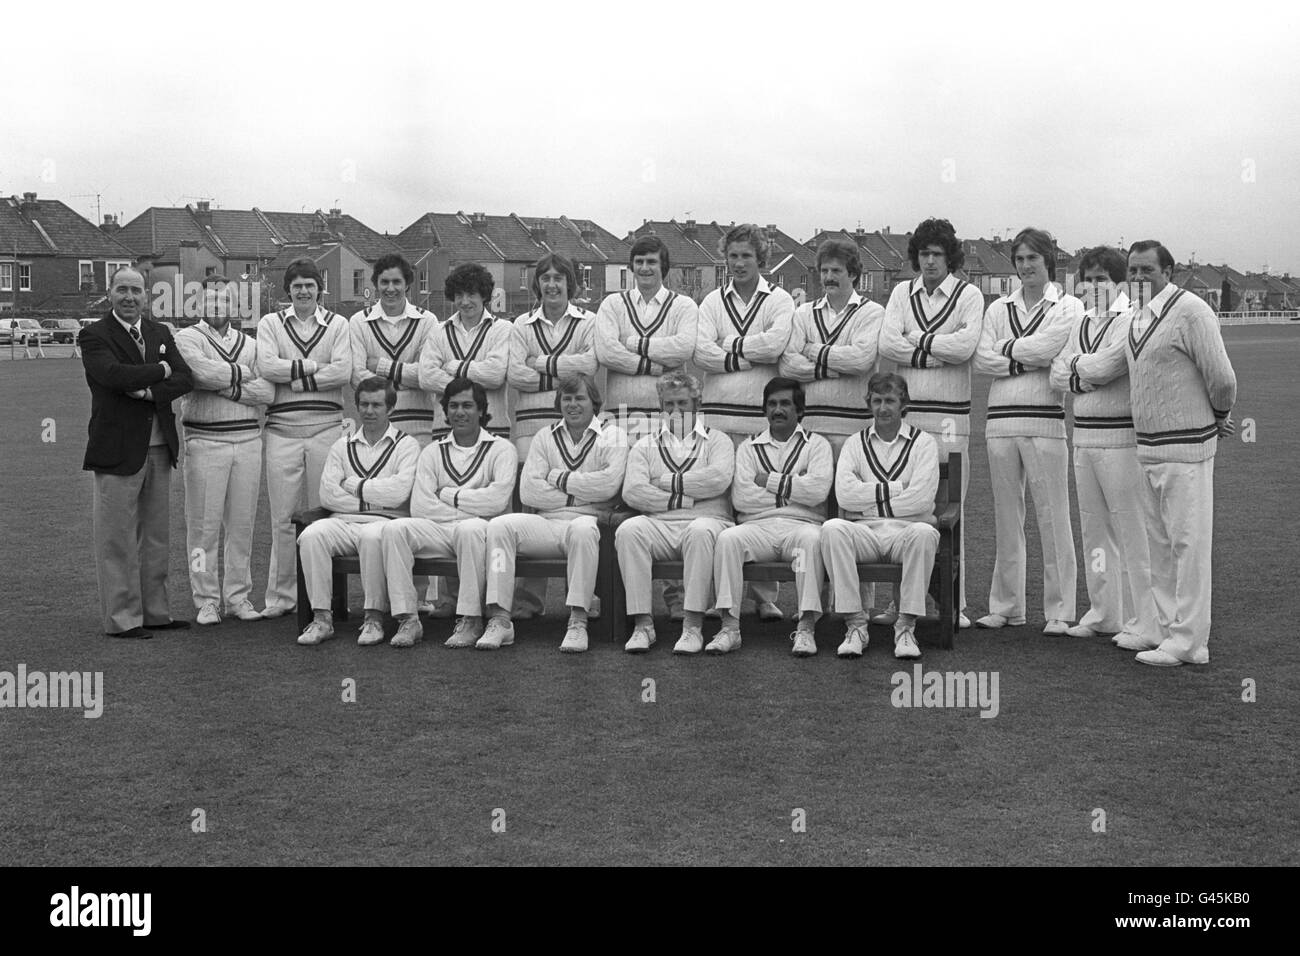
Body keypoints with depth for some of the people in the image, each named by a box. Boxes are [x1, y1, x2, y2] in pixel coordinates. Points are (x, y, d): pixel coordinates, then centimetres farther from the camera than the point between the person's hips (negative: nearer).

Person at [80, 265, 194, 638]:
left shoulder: (160, 333, 14)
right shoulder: (94, 336, -4)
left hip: (159, 449, 6)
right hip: (118, 450, -6)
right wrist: (161, 370, -11)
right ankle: (121, 618, 6)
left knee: (156, 537, 12)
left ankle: (154, 611, 21)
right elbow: (113, 373, -23)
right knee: (117, 539, -1)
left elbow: (185, 379, 2)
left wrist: (149, 390, -14)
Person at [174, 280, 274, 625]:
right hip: (205, 442, -4)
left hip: (248, 440, 4)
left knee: (242, 523, 7)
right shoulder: (187, 338, 3)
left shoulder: (250, 344, 15)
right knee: (204, 524, -1)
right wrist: (243, 375, -4)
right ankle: (206, 600, 7)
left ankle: (239, 596, 16)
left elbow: (267, 391, 1)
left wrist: (224, 386, -10)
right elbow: (203, 371, -18)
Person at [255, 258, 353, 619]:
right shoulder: (270, 323, 11)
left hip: (326, 427, 0)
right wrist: (315, 366, -7)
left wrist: (292, 376, -7)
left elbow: (343, 371, -5)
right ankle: (281, 596, 9)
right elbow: (267, 366, -6)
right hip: (282, 429, 0)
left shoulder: (337, 324, 10)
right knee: (283, 517, 1)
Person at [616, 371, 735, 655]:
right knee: (628, 530, -29)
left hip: (705, 520, -2)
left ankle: (693, 626, -34)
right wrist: (684, 498, -6)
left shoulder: (717, 440, 17)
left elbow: (719, 479, -7)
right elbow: (632, 491, 2)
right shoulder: (645, 445, 21)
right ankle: (642, 624, -27)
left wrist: (666, 481, -2)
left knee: (700, 531, -37)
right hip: (658, 524, 2)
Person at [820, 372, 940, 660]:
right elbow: (844, 495, -4)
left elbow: (921, 499, -7)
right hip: (864, 532, 2)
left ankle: (906, 626, -25)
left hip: (907, 531, -1)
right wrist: (896, 489, -7)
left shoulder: (923, 442, 9)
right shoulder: (855, 444, 15)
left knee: (924, 533, -36)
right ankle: (855, 624, -24)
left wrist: (868, 503, -4)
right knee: (832, 529, -31)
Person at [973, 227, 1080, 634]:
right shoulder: (998, 309, 16)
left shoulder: (1069, 307, 5)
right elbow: (981, 359, 3)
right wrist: (1027, 359, -6)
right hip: (1001, 418, 4)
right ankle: (1006, 605, 17)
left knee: (1052, 516, -4)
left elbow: (1046, 347, -12)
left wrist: (1006, 349, 0)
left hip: (1045, 419, -4)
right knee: (1006, 516, 8)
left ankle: (1059, 611, 2)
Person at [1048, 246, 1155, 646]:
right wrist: (1089, 375, -7)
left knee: (1131, 529, -5)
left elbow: (1105, 365, -20)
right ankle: (1103, 612, 23)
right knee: (1093, 528, 12)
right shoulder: (1081, 324, 16)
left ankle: (1143, 622, 0)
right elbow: (1057, 375, 11)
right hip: (1083, 435, 8)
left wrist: (1075, 366, 0)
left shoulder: (1130, 321, -9)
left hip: (1120, 438, -8)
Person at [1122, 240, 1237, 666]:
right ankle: (1168, 628, 24)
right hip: (1147, 446, 9)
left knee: (1188, 543, -4)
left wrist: (1220, 416, 4)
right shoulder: (1137, 316, 12)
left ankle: (1188, 642, 1)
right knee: (1159, 546, 14)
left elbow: (1222, 378, -14)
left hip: (1185, 447, -8)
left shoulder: (1190, 311, -14)